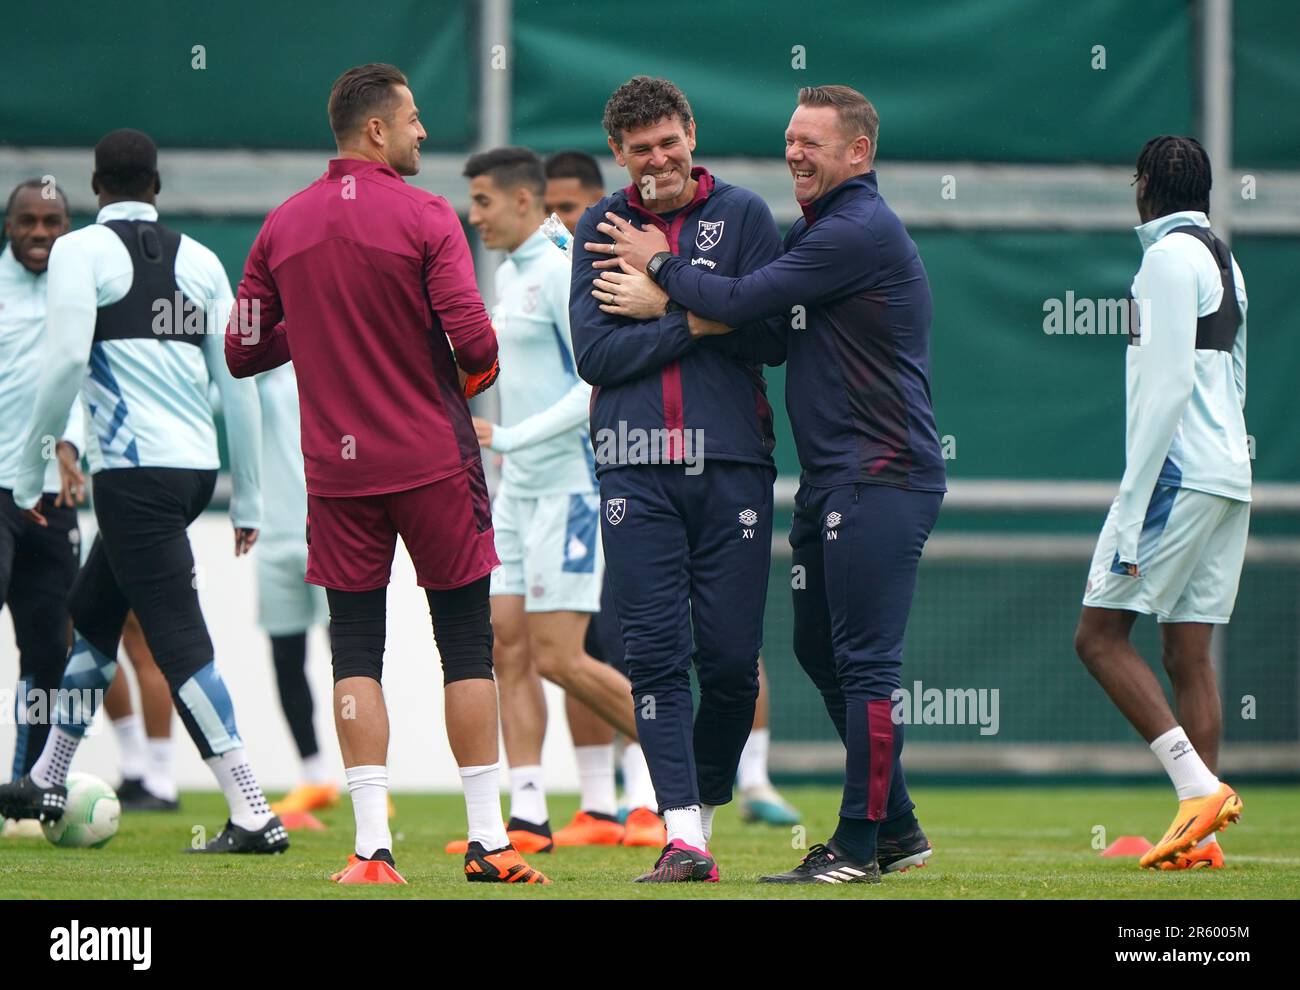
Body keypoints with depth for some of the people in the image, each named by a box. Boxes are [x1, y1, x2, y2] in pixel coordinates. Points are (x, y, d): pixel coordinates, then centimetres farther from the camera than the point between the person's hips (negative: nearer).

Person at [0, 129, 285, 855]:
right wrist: (249, 499, 15)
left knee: (182, 644, -8)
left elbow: (67, 361, -15)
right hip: (196, 466, 7)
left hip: (135, 471, -7)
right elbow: (237, 382, 10)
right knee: (93, 613, 23)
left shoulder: (82, 251, -3)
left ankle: (255, 816, -15)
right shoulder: (200, 261, 12)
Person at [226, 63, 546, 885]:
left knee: (356, 651, 4)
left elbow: (244, 350, 8)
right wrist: (467, 386, 6)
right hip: (435, 463, -3)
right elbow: (475, 343, -16)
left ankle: (373, 844, -5)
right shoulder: (425, 218, -8)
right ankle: (488, 840, 6)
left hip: (337, 470, 3)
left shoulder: (284, 226, 4)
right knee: (466, 644, 5)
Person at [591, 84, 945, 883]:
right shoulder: (819, 229, 19)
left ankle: (860, 845, -4)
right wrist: (658, 295, 4)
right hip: (833, 477, 11)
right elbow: (754, 317, 17)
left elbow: (740, 303, -17)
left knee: (863, 661, -8)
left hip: (880, 479, -11)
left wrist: (661, 266, -2)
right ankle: (896, 826, 23)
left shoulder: (860, 232, -14)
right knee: (821, 649, 15)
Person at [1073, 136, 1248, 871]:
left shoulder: (1171, 256, -10)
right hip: (1231, 478, 9)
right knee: (1190, 652, 6)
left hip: (1179, 472, -9)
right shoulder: (1224, 260, 19)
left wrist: (1132, 509, -18)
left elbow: (1167, 385, -17)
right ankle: (1201, 835, 0)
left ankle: (1199, 785, -18)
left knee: (1100, 635, -7)